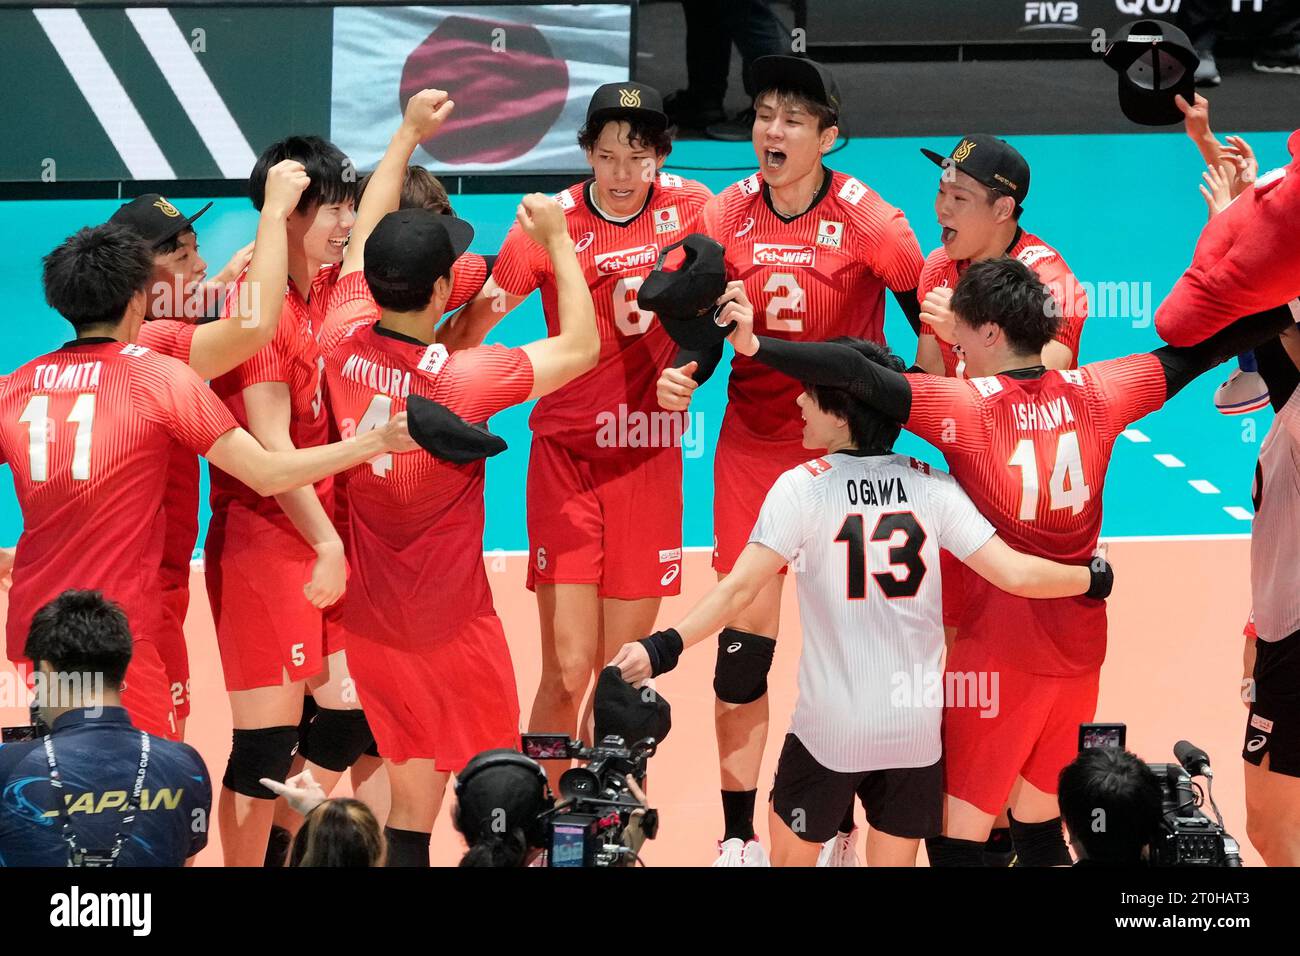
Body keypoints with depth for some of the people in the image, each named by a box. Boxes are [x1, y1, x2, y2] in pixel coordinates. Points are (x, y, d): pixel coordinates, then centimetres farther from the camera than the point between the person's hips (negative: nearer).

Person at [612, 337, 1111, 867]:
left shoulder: (802, 487, -9)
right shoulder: (931, 486, -2)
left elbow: (739, 588, -18)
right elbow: (1013, 573, -6)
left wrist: (664, 647, -23)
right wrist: (1093, 579, 10)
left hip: (829, 728, -3)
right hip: (915, 728, 3)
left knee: (791, 857, 16)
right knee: (894, 860, 15)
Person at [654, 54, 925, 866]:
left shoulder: (869, 221, -11)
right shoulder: (727, 217, -4)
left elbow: (929, 317, 0)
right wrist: (686, 371, -16)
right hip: (753, 443, 2)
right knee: (743, 640, -1)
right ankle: (738, 838, 9)